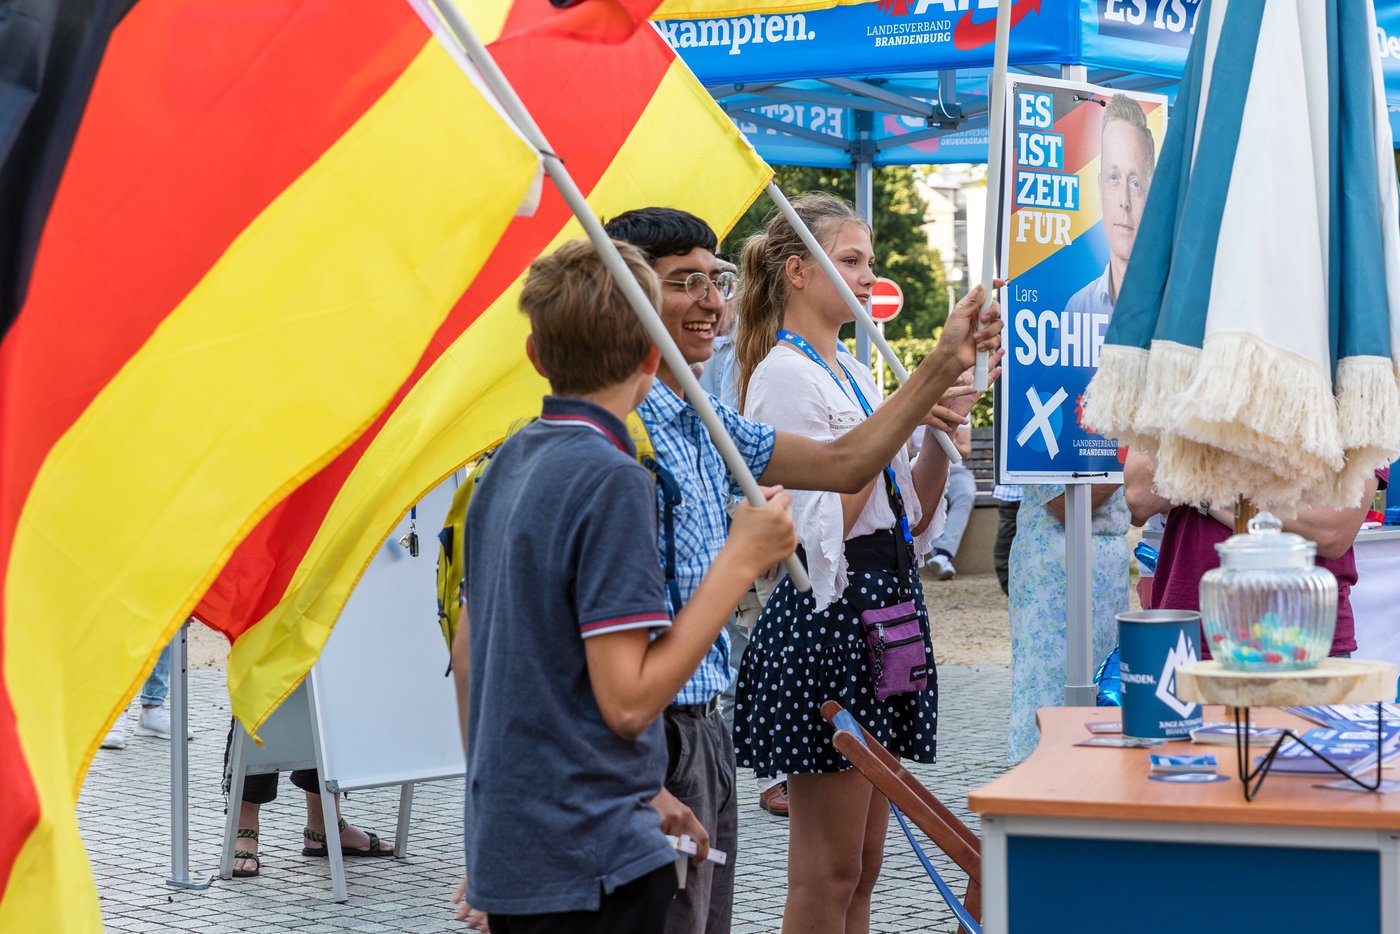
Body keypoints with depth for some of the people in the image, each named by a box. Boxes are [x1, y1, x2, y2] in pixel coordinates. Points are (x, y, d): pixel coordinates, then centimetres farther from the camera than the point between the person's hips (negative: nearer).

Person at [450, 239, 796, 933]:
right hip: (589, 869, -9)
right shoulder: (612, 479, -17)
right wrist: (741, 559, -16)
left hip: (504, 851, 9)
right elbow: (628, 700, -21)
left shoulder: (507, 464, 10)